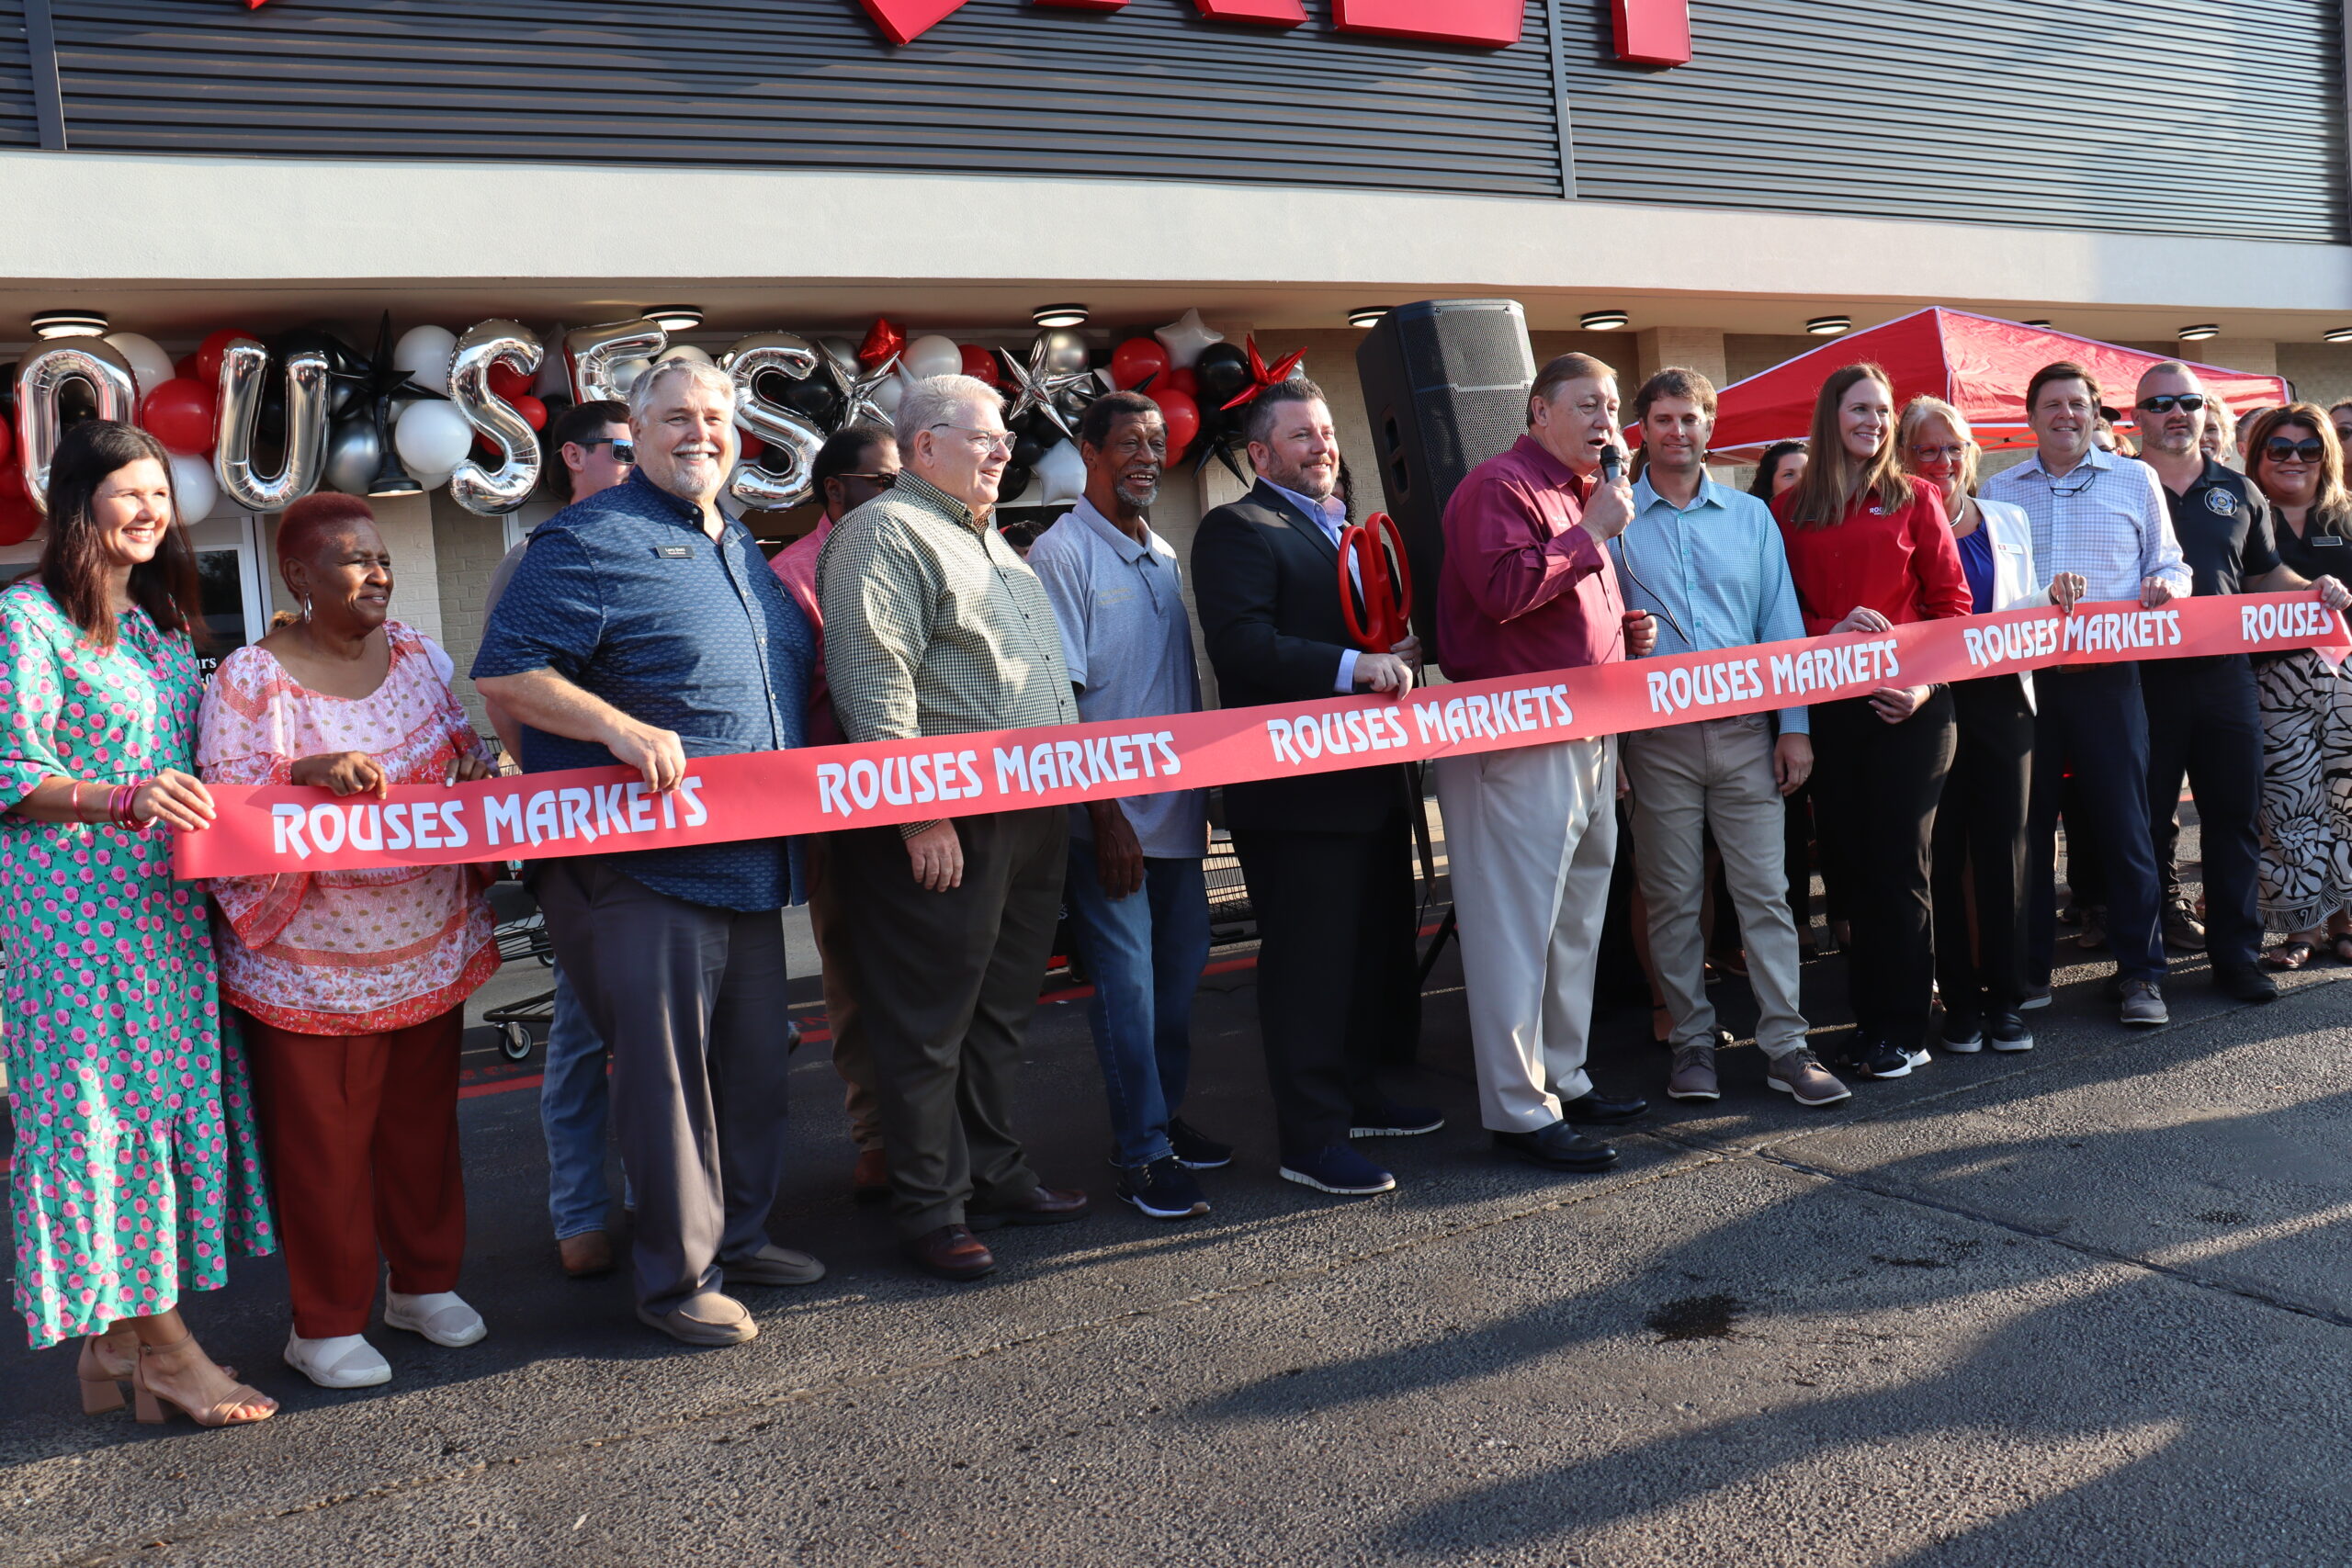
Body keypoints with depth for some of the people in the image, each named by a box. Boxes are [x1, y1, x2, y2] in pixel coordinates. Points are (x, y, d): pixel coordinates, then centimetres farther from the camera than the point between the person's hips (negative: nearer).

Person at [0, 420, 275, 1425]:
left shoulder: (163, 622, 16)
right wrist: (120, 800, -26)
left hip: (167, 899, 7)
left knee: (167, 1087, 7)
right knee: (105, 1095, -3)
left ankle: (116, 1335, 18)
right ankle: (161, 1344, 5)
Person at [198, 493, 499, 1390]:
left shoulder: (418, 654, 7)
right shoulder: (250, 679, -8)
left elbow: (462, 760, 17)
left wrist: (490, 775, -4)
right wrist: (310, 773, -28)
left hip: (430, 944, 5)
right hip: (315, 961, -5)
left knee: (423, 1120, 14)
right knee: (324, 1140, 2)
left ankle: (425, 1282, 30)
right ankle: (325, 1324, 17)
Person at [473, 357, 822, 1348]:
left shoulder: (742, 549, 18)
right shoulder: (590, 541, -8)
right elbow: (503, 673, -15)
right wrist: (621, 728, -25)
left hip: (750, 861, 8)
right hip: (644, 866, -8)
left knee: (753, 1060, 16)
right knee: (666, 1070, -1)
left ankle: (738, 1235, 33)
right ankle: (676, 1278, 13)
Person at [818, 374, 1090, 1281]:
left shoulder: (986, 540, 21)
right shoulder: (883, 534, -10)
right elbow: (873, 684, -20)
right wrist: (918, 813, -23)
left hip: (1030, 821, 10)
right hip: (943, 829, -9)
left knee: (1001, 1010, 17)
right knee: (927, 1023, 0)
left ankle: (994, 1173, 29)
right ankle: (930, 1208, 10)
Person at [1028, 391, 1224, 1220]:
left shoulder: (1164, 555, 13)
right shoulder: (1061, 553, -9)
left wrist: (1201, 792, 14)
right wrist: (1103, 812, -16)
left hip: (1177, 808, 7)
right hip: (1111, 815, -7)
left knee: (1178, 969, 13)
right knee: (1126, 981, -1)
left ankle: (1164, 1118, 28)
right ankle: (1142, 1154, 9)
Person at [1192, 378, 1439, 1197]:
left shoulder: (1348, 529, 20)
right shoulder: (1236, 531, -10)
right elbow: (1242, 643, -23)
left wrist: (1398, 653, 3)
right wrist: (1351, 665, -30)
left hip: (1371, 778, 10)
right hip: (1294, 790, -9)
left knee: (1376, 946, 18)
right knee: (1306, 960, -4)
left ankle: (1358, 1095, 33)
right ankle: (1311, 1139, 5)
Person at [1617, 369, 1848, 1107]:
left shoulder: (1750, 516, 12)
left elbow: (1781, 623, 10)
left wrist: (1794, 724, 2)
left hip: (1744, 730, 1)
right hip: (1657, 735, -1)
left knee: (1764, 889, 0)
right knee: (1673, 895, 5)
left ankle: (1786, 1045, 5)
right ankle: (1693, 1040, 15)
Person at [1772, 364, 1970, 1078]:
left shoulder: (1914, 498, 7)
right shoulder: (1791, 509, 8)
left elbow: (1951, 603, 4)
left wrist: (1926, 682, -9)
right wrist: (1828, 632, -13)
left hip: (1908, 706, -1)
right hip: (1828, 705, 1)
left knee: (1899, 865, 0)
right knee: (1851, 862, 6)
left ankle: (1901, 1028, 8)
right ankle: (1868, 1017, 17)